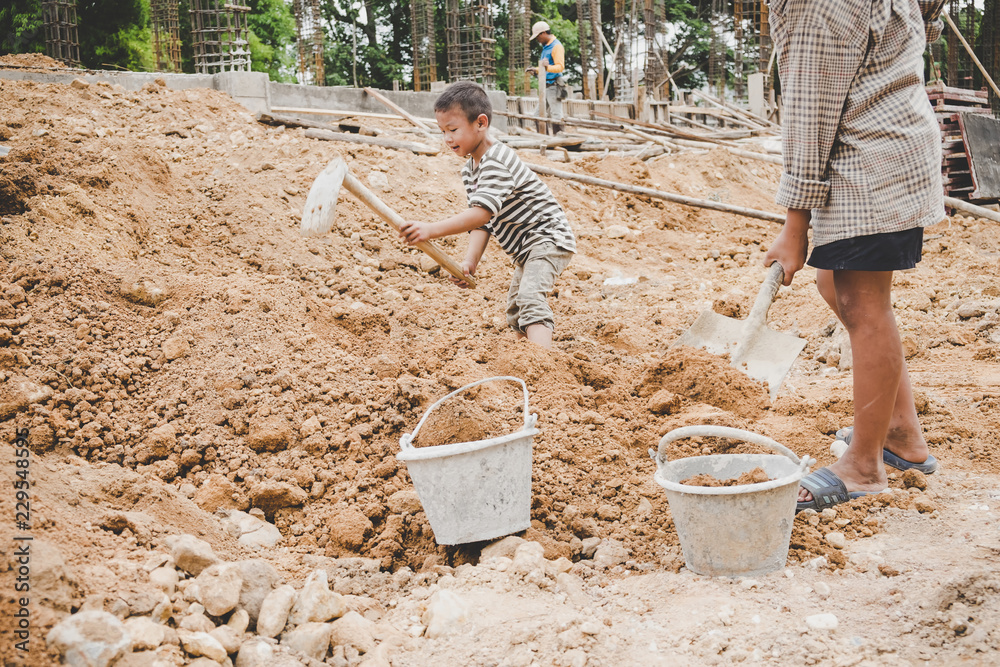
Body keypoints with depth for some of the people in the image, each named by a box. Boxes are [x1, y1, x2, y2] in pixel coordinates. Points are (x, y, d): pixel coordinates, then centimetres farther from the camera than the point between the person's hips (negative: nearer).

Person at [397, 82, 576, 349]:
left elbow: (482, 213, -39)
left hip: (549, 239, -11)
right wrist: (470, 261, -17)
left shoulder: (497, 162, -25)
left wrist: (431, 230, -48)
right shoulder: (469, 171, 6)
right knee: (514, 312, 20)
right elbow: (481, 223, 1)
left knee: (530, 296, -32)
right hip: (525, 249, 11)